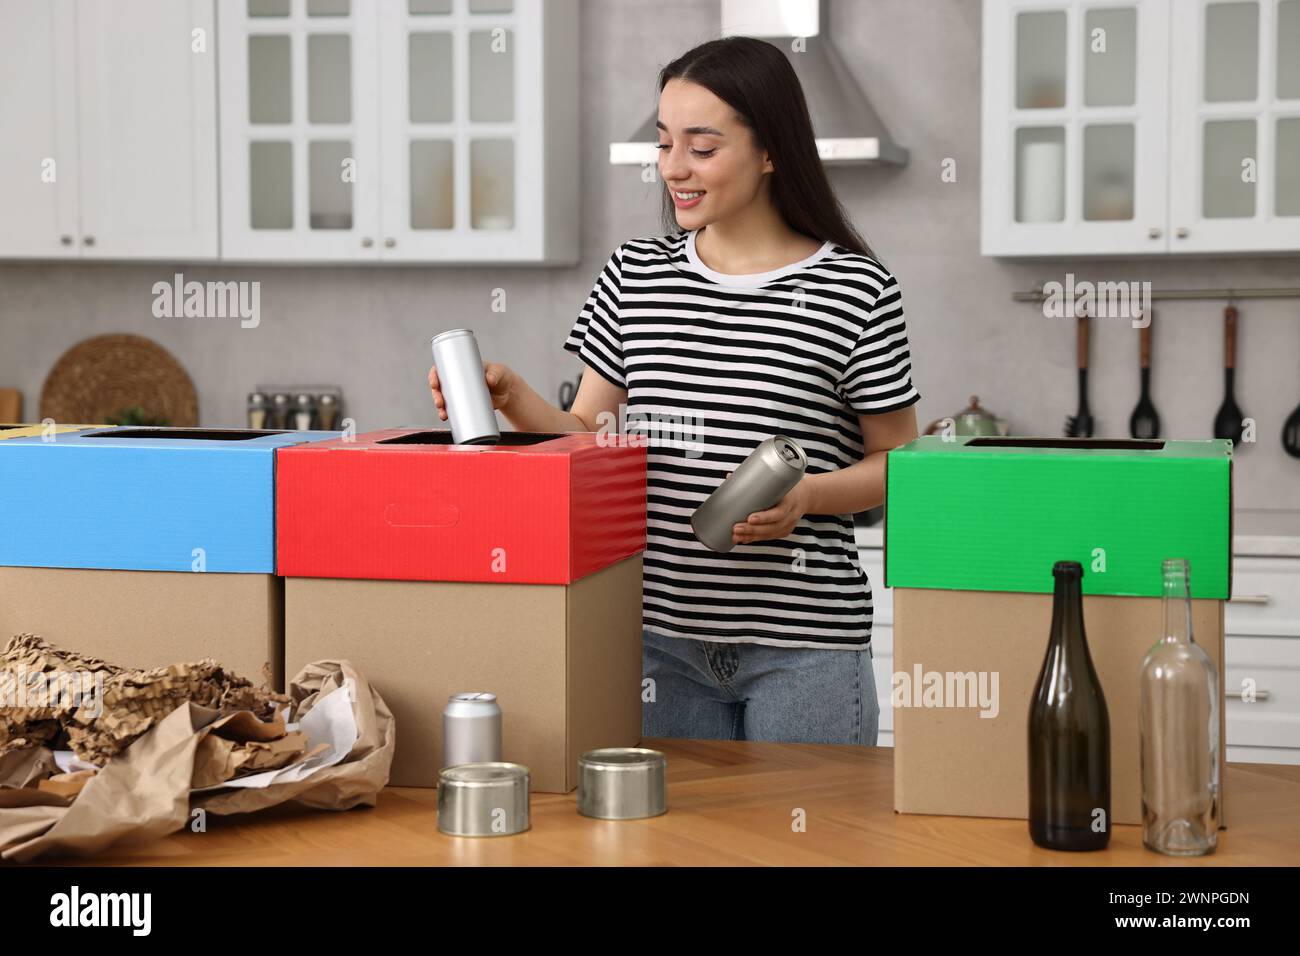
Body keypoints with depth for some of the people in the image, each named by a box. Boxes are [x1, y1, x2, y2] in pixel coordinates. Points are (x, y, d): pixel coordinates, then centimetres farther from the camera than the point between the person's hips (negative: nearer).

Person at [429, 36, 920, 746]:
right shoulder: (633, 278, 8)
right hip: (661, 636, 3)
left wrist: (805, 494, -16)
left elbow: (897, 464, 1)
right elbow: (591, 438, 11)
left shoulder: (857, 291, -4)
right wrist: (512, 398, -7)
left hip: (803, 644, -3)